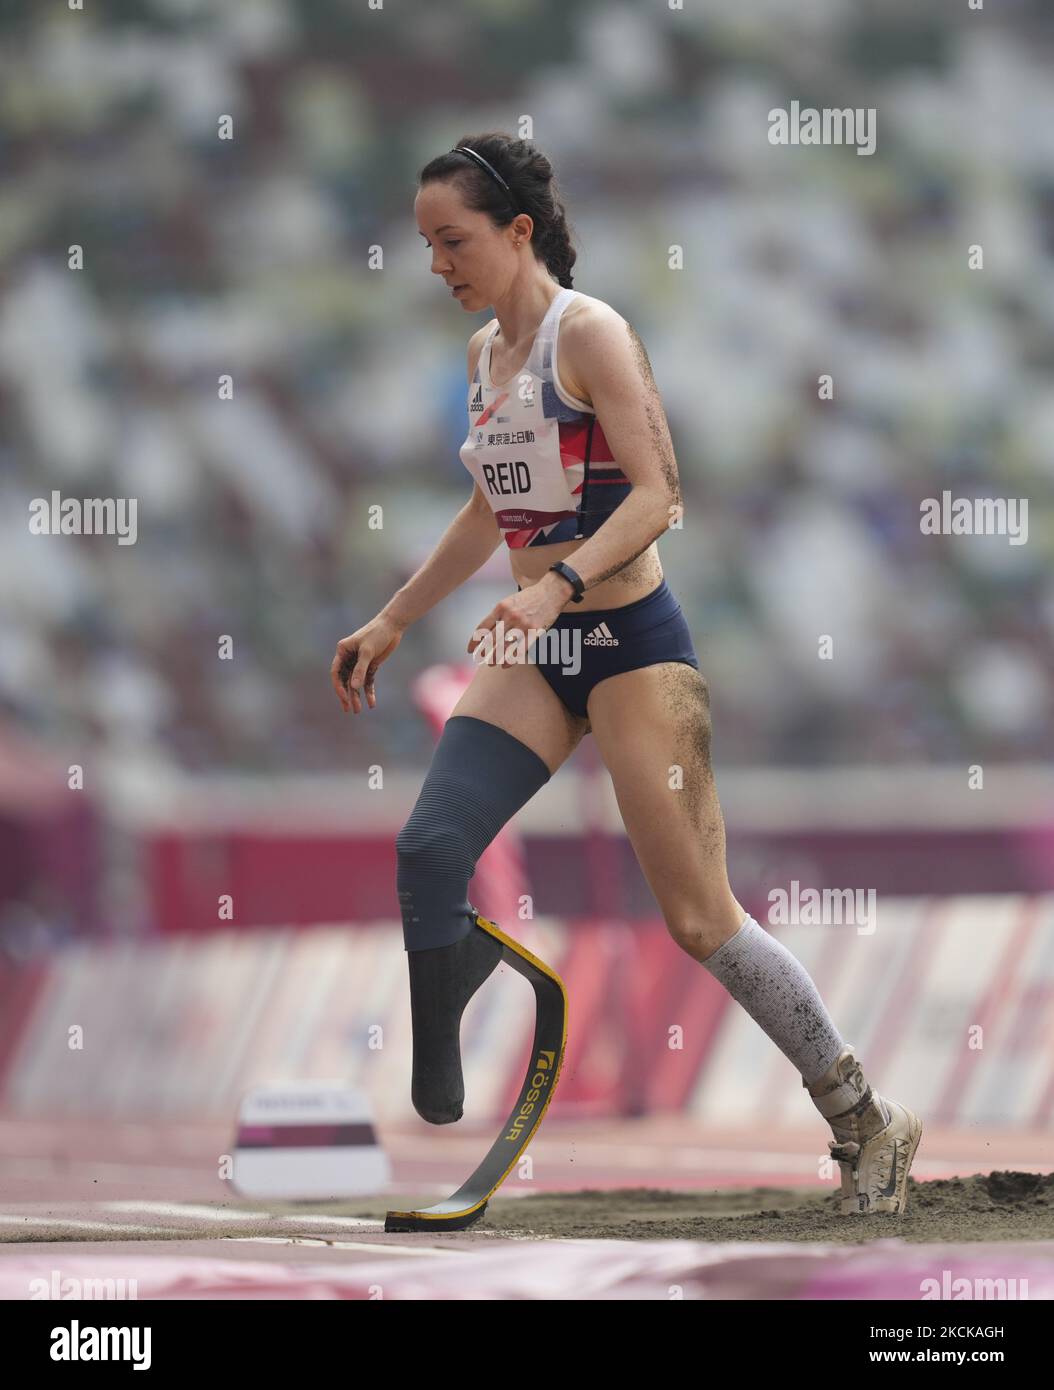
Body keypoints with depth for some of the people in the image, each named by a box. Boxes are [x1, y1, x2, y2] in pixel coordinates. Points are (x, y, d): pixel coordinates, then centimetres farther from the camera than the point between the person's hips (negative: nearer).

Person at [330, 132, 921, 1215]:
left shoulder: (588, 334, -12)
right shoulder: (486, 351, 12)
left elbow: (656, 494, -20)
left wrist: (557, 586, -33)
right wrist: (392, 622, 25)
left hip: (632, 640, -7)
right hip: (538, 651, 7)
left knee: (699, 920, -6)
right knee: (427, 852, -14)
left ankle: (867, 1124, 8)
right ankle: (429, 1118, -5)